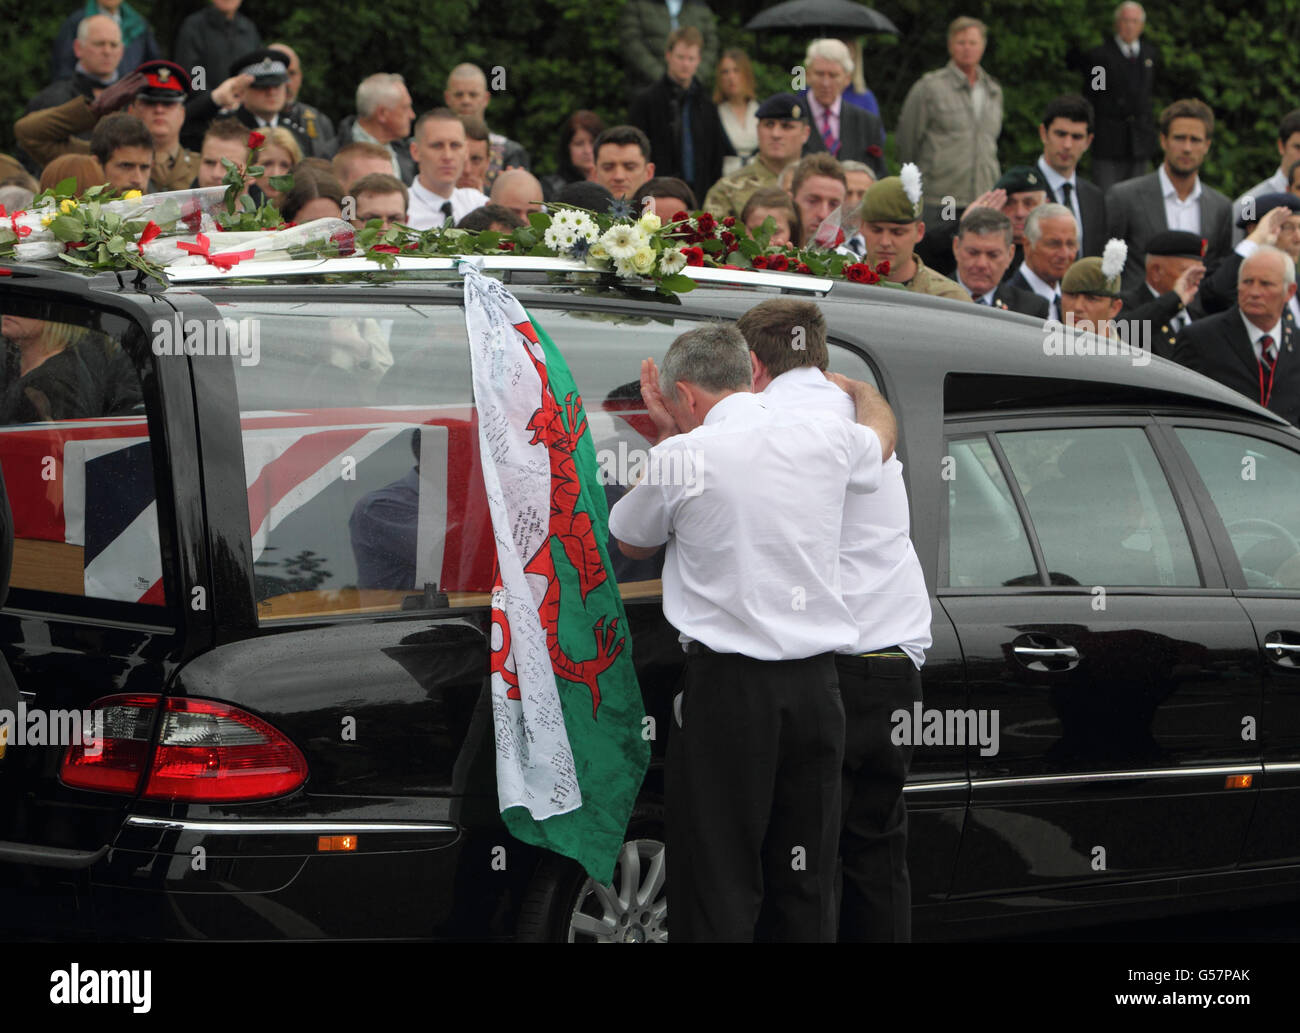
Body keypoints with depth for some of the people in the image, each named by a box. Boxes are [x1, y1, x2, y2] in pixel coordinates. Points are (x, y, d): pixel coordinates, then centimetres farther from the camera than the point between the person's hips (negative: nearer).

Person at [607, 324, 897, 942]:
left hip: (727, 685, -4)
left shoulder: (681, 456, -6)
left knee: (718, 888, -1)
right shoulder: (825, 436, 7)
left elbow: (632, 543, 14)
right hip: (815, 683, 4)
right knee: (806, 889, 8)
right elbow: (881, 432, 34)